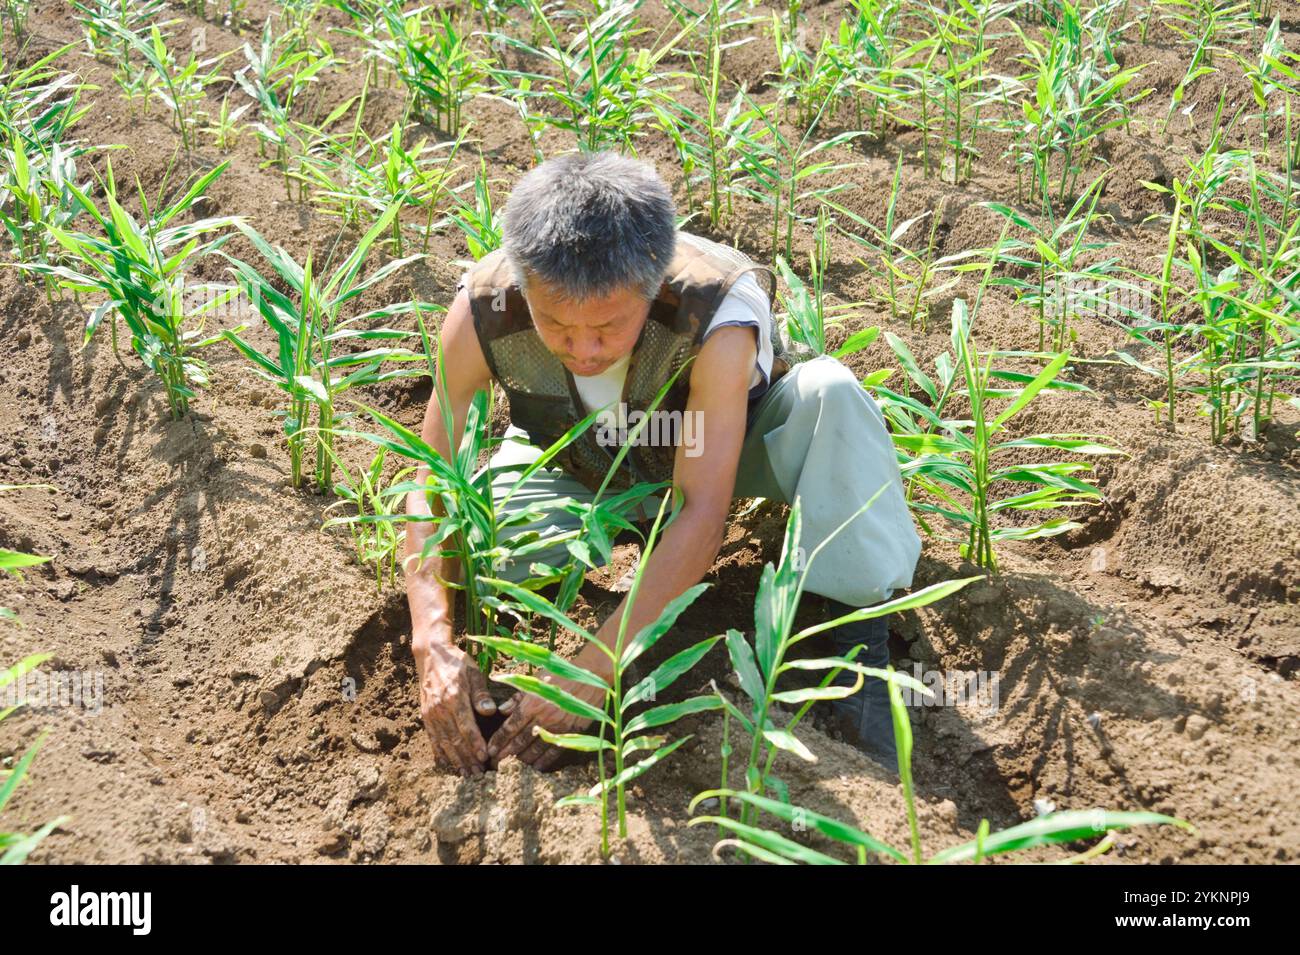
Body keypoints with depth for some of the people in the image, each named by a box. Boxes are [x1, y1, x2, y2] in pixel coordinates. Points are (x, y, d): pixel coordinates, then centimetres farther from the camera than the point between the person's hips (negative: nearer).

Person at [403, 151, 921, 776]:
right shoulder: (483, 311, -34)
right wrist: (433, 643, -44)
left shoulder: (717, 312, -41)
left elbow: (701, 515, -42)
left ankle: (858, 639, -23)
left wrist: (591, 671, -49)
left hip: (717, 448, -2)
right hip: (580, 466, 2)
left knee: (829, 393, -34)